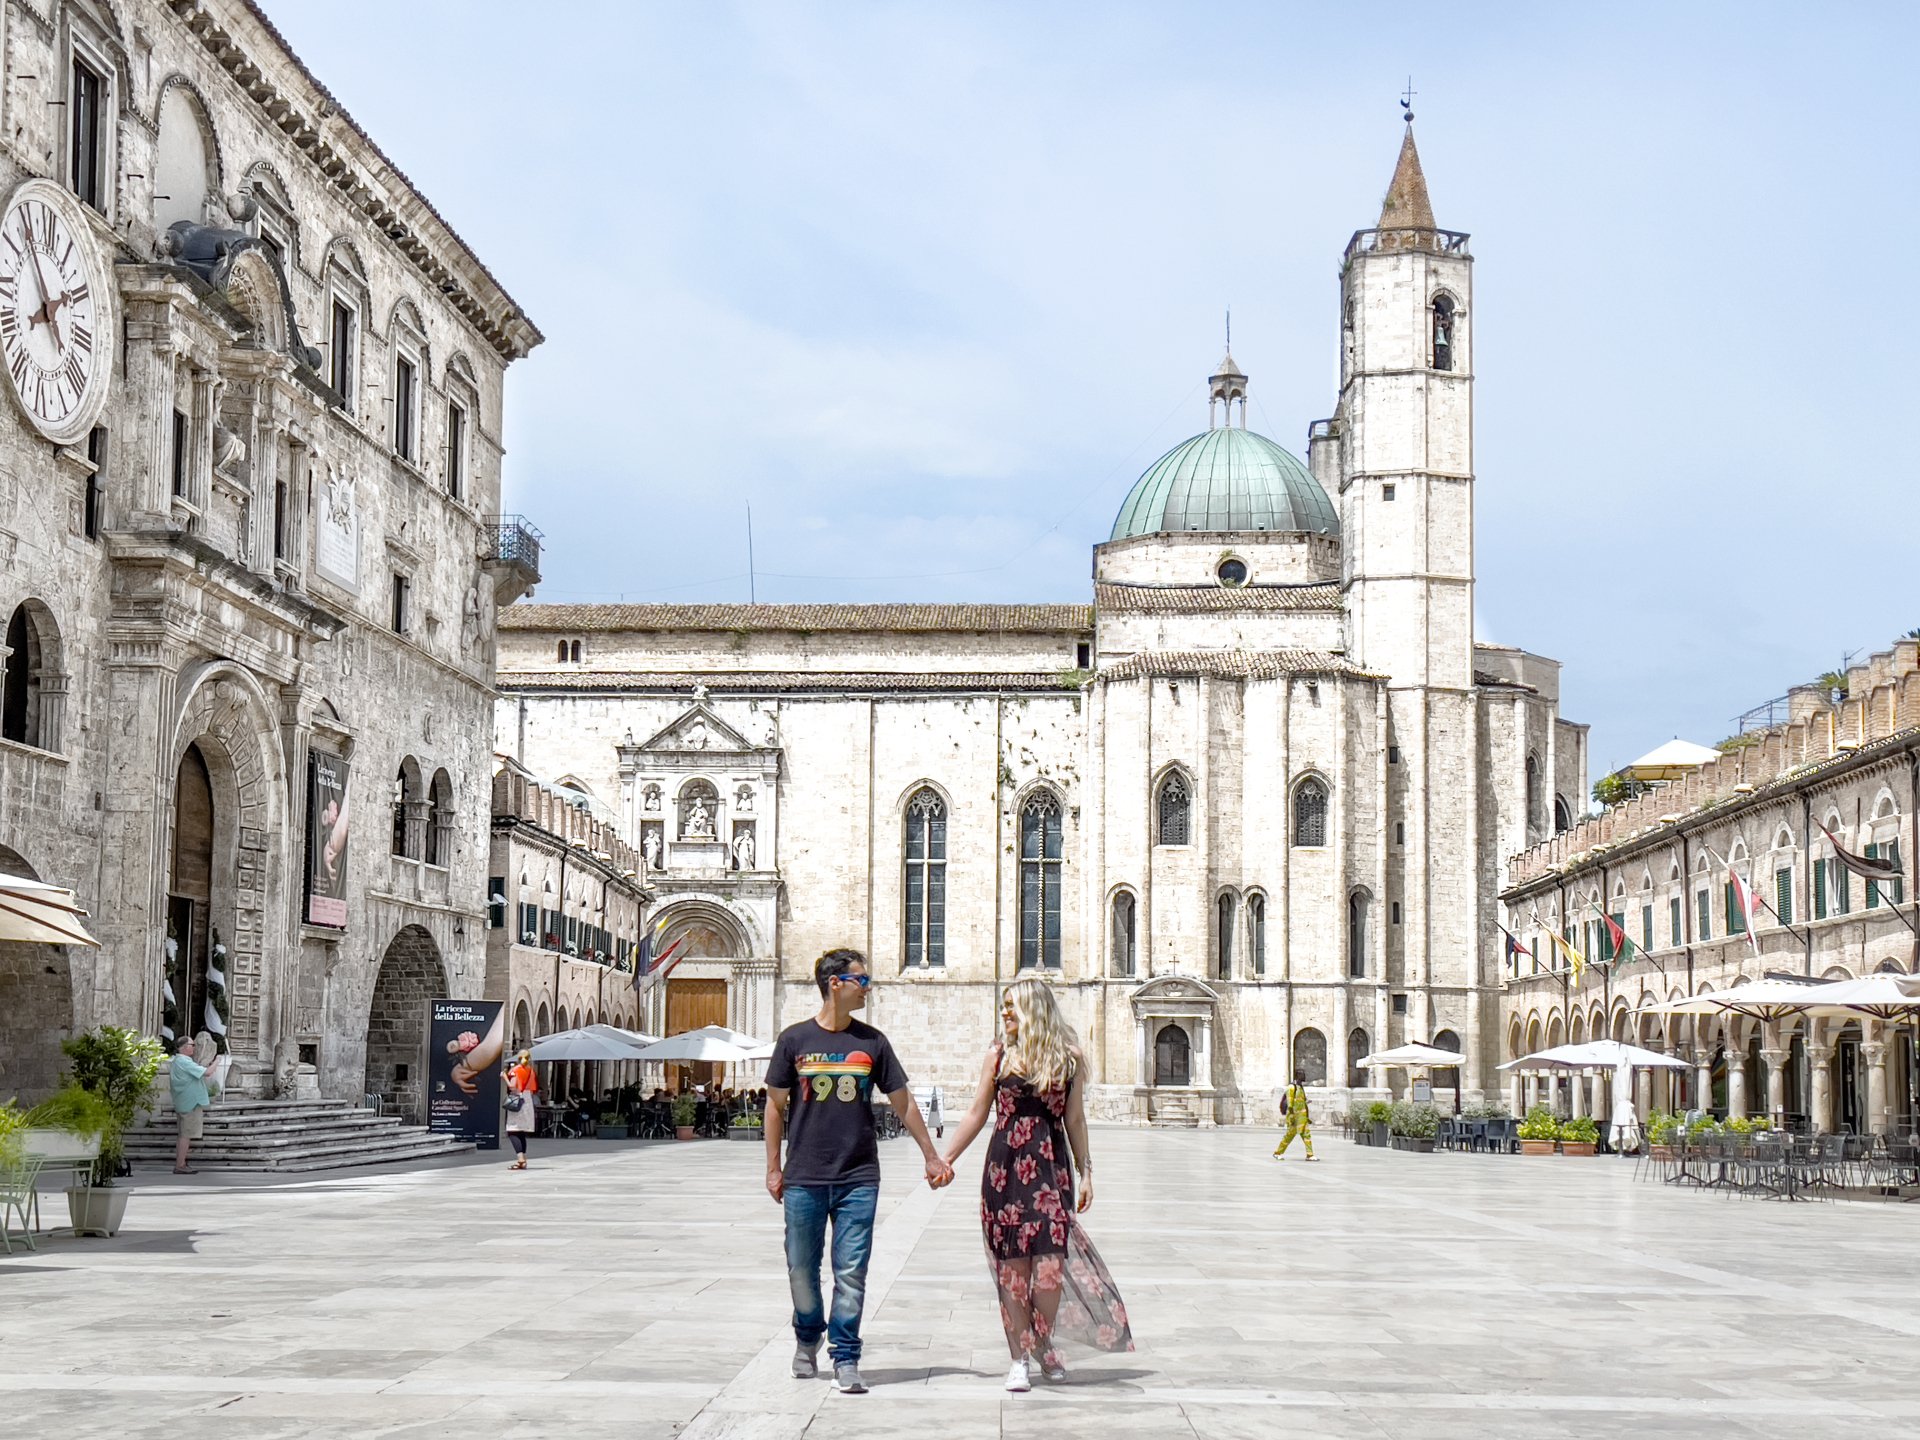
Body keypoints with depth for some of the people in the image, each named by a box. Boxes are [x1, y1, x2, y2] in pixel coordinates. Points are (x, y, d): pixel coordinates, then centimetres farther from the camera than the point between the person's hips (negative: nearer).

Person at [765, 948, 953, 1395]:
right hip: (804, 1178, 0)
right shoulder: (795, 1039, 1)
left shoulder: (872, 1042, 4)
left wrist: (931, 1156, 14)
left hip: (858, 1178, 0)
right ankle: (807, 1340, 32)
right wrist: (774, 1167, 5)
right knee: (802, 1269, 9)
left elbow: (902, 1102, 11)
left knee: (851, 1273, -4)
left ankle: (845, 1358, 4)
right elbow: (776, 1105, 7)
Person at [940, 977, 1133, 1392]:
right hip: (1005, 1168, 1)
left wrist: (1085, 1172, 8)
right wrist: (943, 1159, 9)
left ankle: (1045, 1343, 15)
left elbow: (1074, 1119, 10)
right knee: (1012, 1266, 0)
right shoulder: (999, 1055, 5)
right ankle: (1020, 1357, 10)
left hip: (1051, 1169, -1)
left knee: (1050, 1264, -9)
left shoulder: (1067, 1058, 4)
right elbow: (976, 1116, 11)